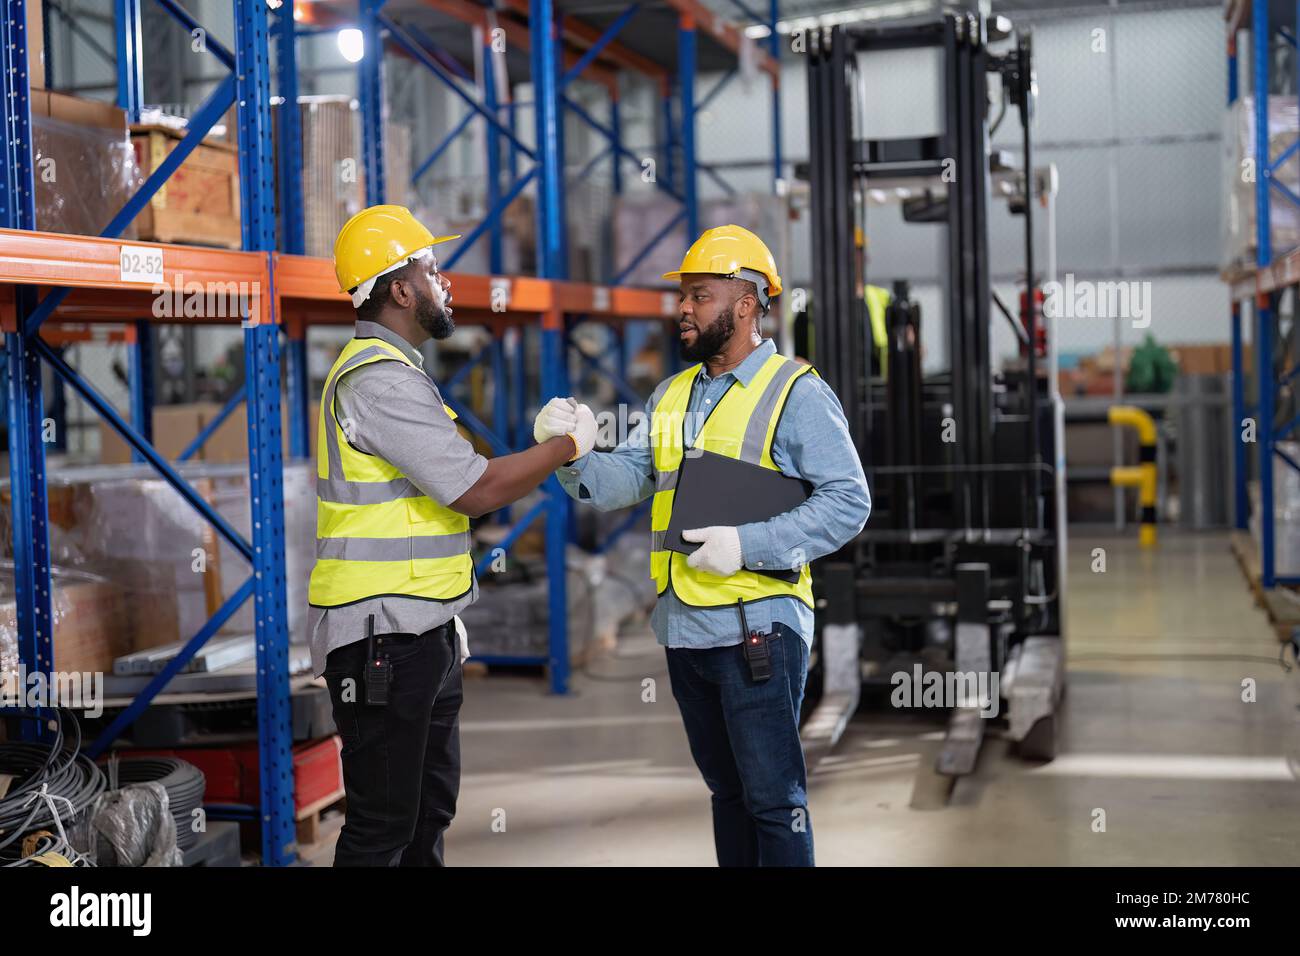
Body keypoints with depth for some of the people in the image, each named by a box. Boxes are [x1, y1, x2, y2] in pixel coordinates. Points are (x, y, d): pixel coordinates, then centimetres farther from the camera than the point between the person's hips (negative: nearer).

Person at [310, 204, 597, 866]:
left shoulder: (389, 369, 18)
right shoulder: (379, 378, -17)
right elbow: (477, 489, -21)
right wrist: (568, 444, -7)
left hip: (419, 633, 11)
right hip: (382, 637, -11)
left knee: (429, 812, 17)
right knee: (383, 826, -5)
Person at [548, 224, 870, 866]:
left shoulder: (797, 393, -6)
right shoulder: (671, 397, 14)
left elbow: (849, 501, -13)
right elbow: (621, 481, 4)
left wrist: (748, 545, -21)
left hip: (757, 628, -7)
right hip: (683, 630, 7)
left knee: (772, 799, -3)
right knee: (727, 790, 17)